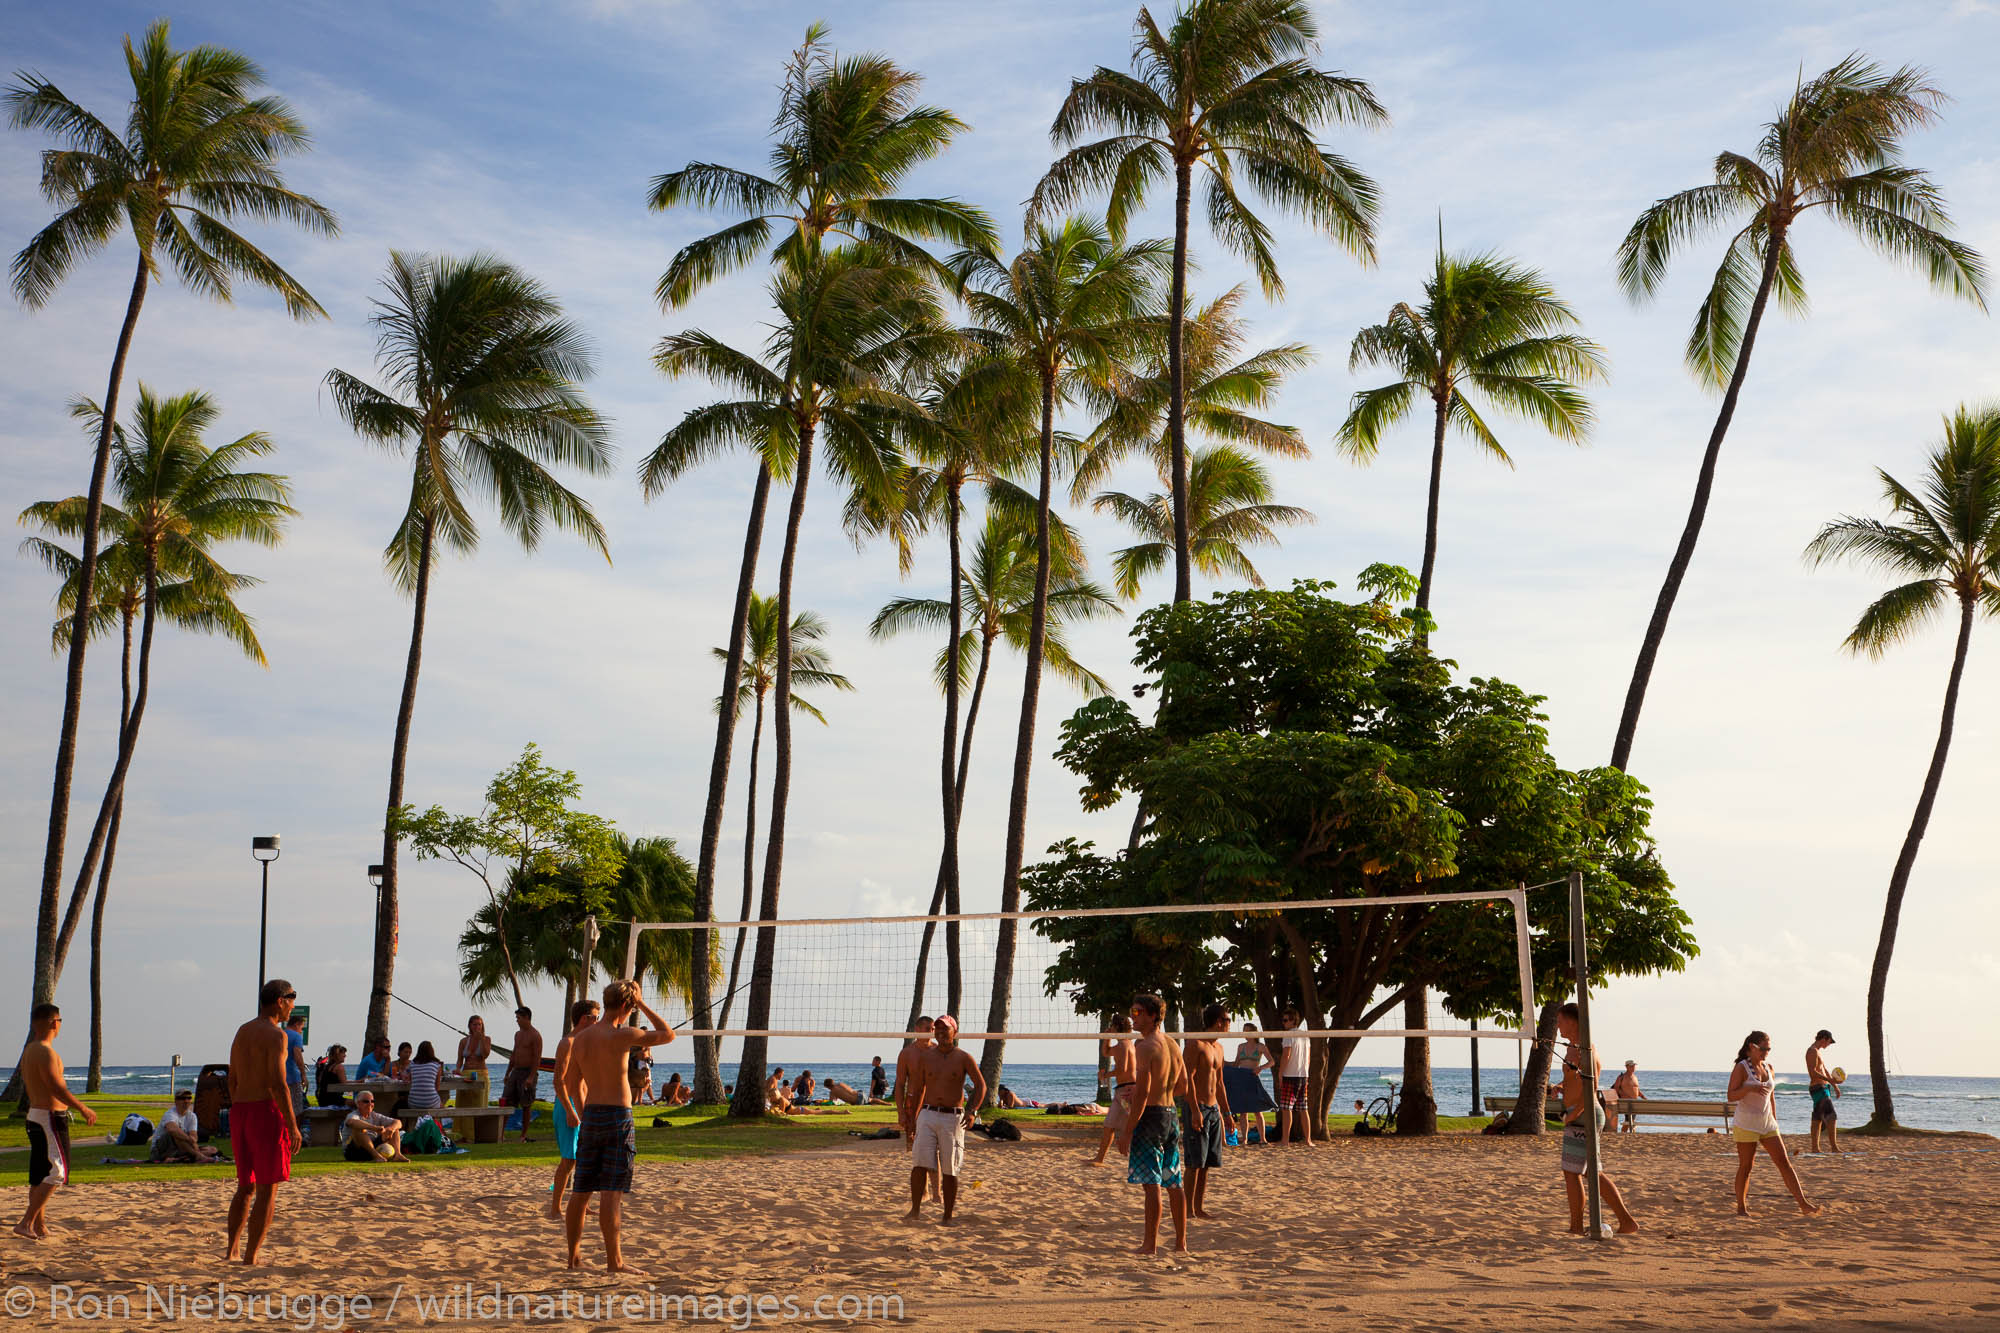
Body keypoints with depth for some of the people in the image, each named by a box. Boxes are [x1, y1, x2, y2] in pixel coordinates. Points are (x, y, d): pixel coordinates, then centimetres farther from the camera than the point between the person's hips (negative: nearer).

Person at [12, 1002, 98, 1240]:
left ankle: (40, 1226, 17)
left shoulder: (28, 1051, 13)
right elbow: (56, 1087, -22)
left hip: (35, 1115, 10)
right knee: (56, 1172, -8)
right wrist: (83, 1109, -13)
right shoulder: (44, 1052, -18)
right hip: (50, 1117, -10)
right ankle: (26, 1223, -12)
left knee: (39, 1175, 13)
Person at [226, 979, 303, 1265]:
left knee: (245, 1187, 18)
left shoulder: (242, 1031, 14)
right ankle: (250, 1257, -1)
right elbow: (278, 1084, -18)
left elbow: (232, 1080, 17)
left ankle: (231, 1251, 15)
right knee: (268, 1190, -1)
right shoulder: (276, 1034, -11)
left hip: (239, 1112, 8)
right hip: (267, 1111, -8)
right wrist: (293, 1125, -15)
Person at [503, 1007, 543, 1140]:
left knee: (526, 1106, -2)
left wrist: (531, 1077, -22)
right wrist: (507, 1073, 18)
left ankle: (524, 1135, 5)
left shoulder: (535, 1036, -10)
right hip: (516, 1072, 8)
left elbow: (537, 1058, -15)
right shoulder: (518, 1034, 15)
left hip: (528, 1073, -8)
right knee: (506, 1102, 1)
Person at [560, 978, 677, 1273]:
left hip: (590, 1116, 6)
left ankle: (573, 1257, 17)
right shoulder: (622, 1035, -12)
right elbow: (668, 1035, -2)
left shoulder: (580, 1038, 8)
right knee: (611, 1193, -6)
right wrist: (643, 1006, 2)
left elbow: (574, 1085, 16)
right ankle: (614, 1261, -3)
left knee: (581, 1191, 10)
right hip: (617, 1116, -6)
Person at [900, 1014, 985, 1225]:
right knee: (919, 1163, -12)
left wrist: (973, 1111, -12)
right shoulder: (925, 1057, 7)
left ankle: (947, 1216, 11)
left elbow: (981, 1085, 2)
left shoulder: (964, 1058, 0)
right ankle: (915, 1209, -4)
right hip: (928, 1115, 2)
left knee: (950, 1170, 2)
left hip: (953, 1118, -2)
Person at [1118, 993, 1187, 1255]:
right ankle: (1181, 1242, 17)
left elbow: (1143, 1091, -19)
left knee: (1152, 1184, -7)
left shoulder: (1145, 1046, -14)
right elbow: (1181, 1085, 19)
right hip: (1171, 1115, 8)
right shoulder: (1173, 1046, 12)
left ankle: (1150, 1244, -5)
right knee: (1174, 1182, 12)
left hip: (1151, 1115, -8)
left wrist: (1128, 1130, -17)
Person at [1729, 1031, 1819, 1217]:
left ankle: (1803, 1205, -6)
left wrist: (1775, 1123, 19)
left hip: (1767, 1124, 6)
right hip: (1746, 1124, -5)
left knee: (1784, 1162, -2)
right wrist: (1750, 1088, -31)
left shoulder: (1768, 1068, 10)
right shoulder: (1741, 1068, -8)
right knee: (1746, 1166, 0)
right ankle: (1741, 1208, 12)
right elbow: (1731, 1096, -15)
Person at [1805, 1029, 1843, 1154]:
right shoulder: (1813, 1051, -14)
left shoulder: (1819, 1051, 19)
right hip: (1818, 1088, -11)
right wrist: (1829, 1079, -32)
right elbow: (1812, 1072, -23)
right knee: (1831, 1117, -15)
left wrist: (1835, 1085, 28)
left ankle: (1815, 1148, 11)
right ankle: (1834, 1147, -17)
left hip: (1824, 1088, 11)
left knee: (1817, 1119, 10)